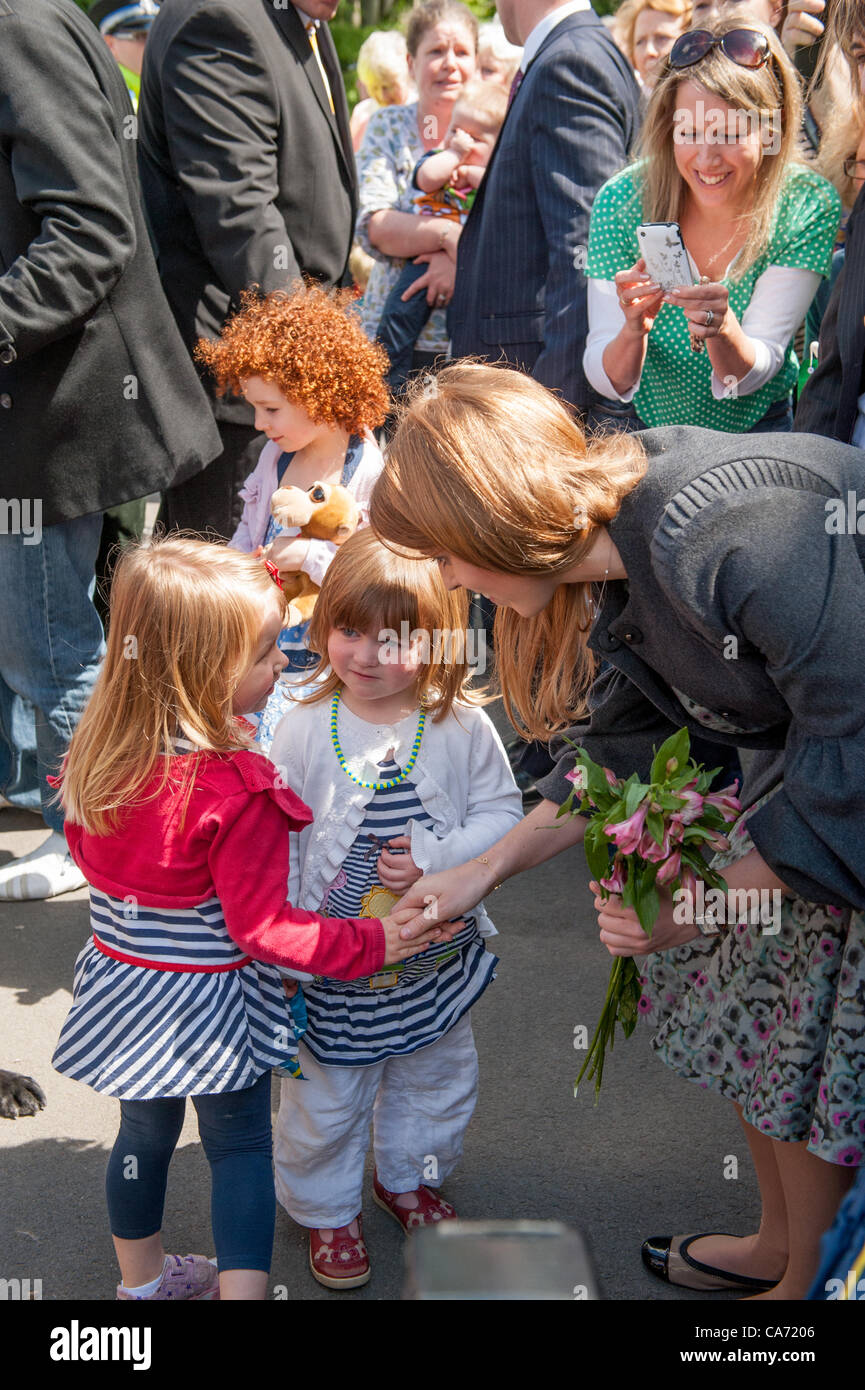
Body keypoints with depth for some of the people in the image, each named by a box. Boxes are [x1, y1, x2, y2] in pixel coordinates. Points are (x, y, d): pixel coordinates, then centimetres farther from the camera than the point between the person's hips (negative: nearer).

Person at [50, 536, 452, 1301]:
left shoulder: (100, 751, -9)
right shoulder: (238, 789, -30)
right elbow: (262, 927, -23)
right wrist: (372, 942, -14)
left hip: (122, 978, 7)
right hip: (212, 1003, -6)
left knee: (145, 1131, 24)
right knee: (240, 1145, 12)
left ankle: (141, 1279, 43)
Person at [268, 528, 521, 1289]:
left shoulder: (461, 726, -14)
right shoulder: (305, 729, -14)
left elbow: (501, 813, -7)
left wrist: (437, 858, -24)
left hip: (438, 951, 2)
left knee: (436, 1078, 23)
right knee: (326, 1096, 12)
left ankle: (409, 1178, 50)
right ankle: (327, 1208, 37)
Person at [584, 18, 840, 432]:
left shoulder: (808, 207, -14)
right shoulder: (621, 201, -14)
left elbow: (751, 374, -16)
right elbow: (607, 378, -14)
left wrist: (723, 329, -36)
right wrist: (634, 331, -34)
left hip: (755, 431, 0)